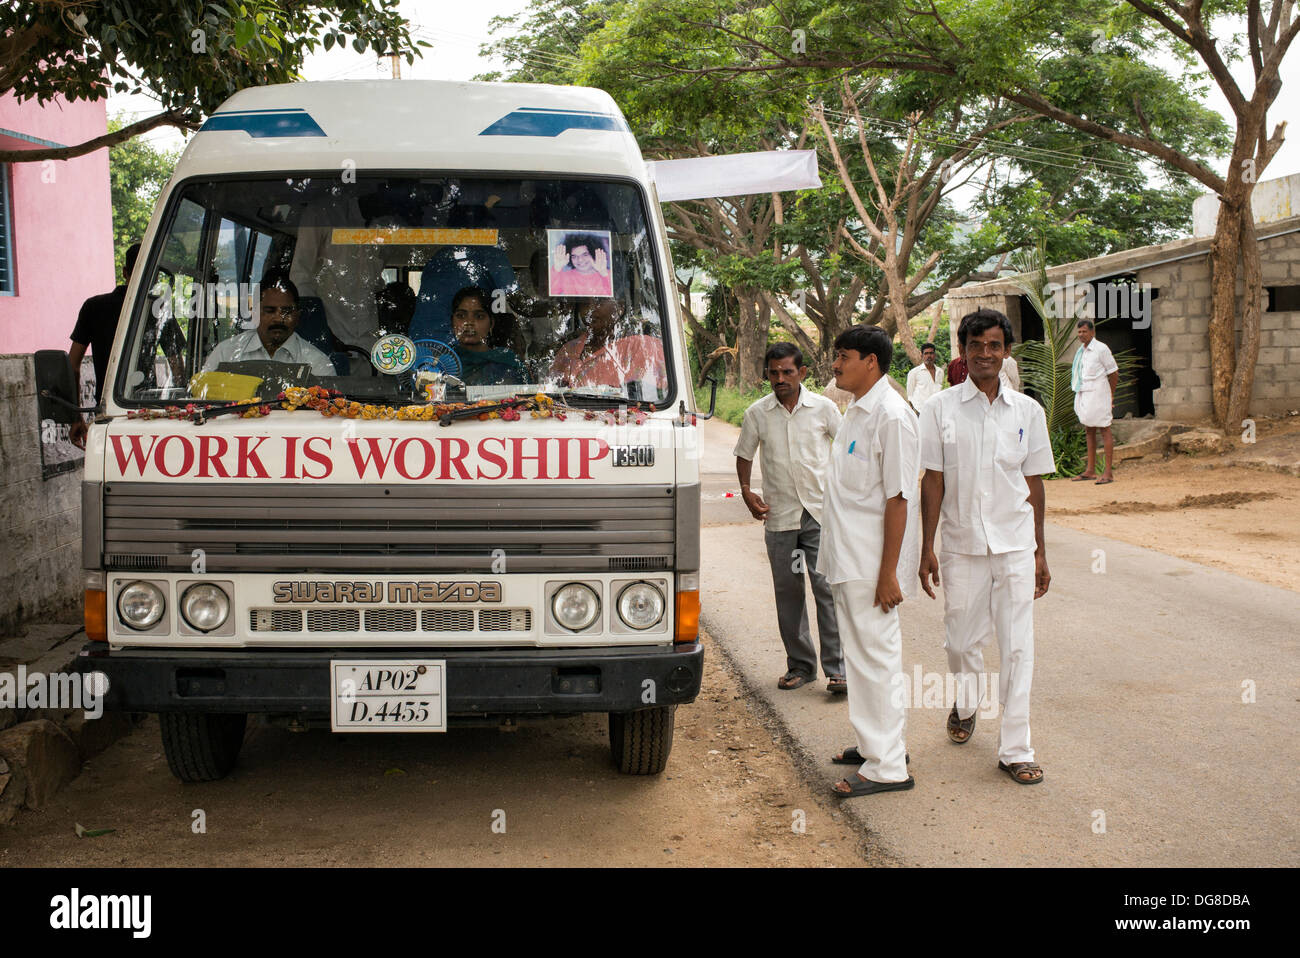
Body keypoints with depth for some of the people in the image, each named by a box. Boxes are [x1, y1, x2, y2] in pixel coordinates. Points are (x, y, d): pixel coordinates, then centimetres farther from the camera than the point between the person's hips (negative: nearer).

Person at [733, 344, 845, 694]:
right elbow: (744, 455, 13)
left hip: (820, 511, -2)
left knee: (827, 587, -7)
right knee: (788, 592, 7)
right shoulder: (757, 413, 3)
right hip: (779, 516, 2)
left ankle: (836, 667, -1)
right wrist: (746, 492, -2)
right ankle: (800, 664, 18)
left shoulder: (823, 408, -1)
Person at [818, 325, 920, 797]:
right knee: (861, 655, 17)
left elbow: (898, 497, -19)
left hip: (871, 565, -9)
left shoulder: (891, 415, -16)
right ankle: (877, 743, 30)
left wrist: (889, 572, -21)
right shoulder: (856, 410, 13)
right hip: (847, 561, 10)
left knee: (875, 657, -4)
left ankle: (887, 766, 4)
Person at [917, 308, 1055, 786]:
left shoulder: (1028, 411, 3)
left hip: (1015, 547, 1)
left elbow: (1033, 483, 8)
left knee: (1017, 648, -1)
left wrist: (1039, 552, 9)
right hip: (962, 546, 0)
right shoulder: (940, 409, -2)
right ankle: (964, 705, 42)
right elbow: (932, 481, 0)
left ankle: (1015, 749, 9)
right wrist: (927, 549, -3)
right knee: (961, 642, 11)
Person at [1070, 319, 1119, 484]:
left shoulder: (1101, 348, -8)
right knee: (1089, 432, 10)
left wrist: (1110, 396, -1)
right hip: (1083, 395, 8)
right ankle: (1090, 471, 15)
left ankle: (1109, 472, -8)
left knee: (1104, 430, -7)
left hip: (1097, 394, -8)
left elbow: (1114, 373, -5)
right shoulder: (1081, 351, 15)